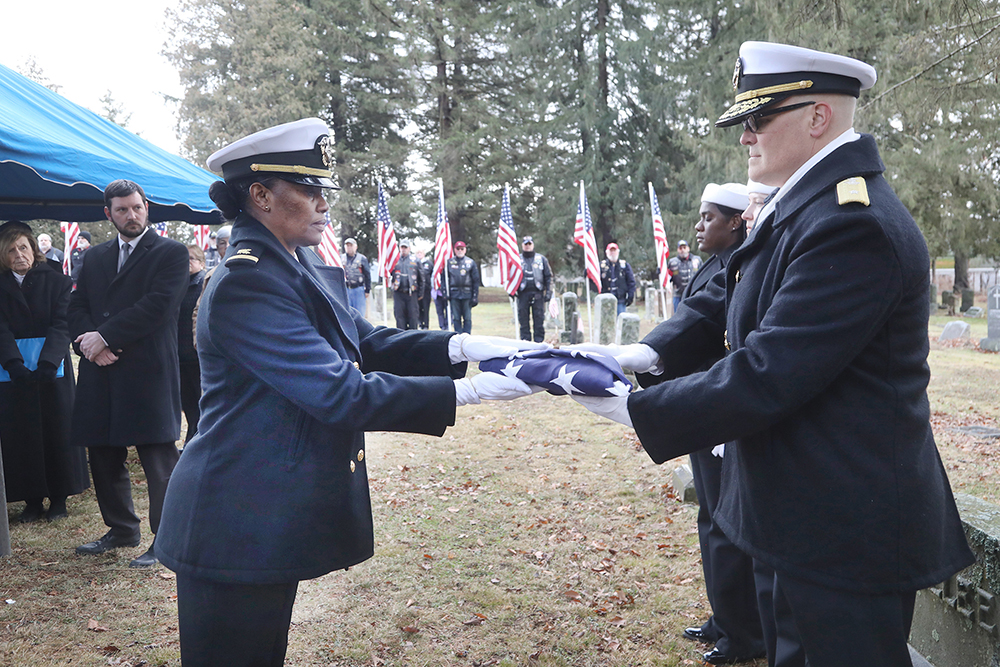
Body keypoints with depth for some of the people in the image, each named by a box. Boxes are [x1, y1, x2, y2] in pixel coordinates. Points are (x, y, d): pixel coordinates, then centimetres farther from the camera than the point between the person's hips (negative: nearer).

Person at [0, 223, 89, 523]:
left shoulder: (56, 281, 0)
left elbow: (61, 325, -9)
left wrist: (48, 362, -24)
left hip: (52, 369, -2)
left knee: (57, 430, 4)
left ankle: (58, 497, 16)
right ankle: (32, 499, 15)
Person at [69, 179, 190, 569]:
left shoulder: (171, 253, -2)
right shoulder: (94, 258, 18)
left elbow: (157, 306, -14)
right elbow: (77, 307, 12)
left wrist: (105, 337, -15)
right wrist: (90, 342, -8)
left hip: (149, 373, -6)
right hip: (102, 375, 7)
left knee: (159, 460, -3)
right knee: (103, 456, 15)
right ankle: (121, 529, 31)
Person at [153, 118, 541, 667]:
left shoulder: (306, 269, 7)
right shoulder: (245, 285, -23)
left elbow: (368, 344, 7)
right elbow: (342, 395, -27)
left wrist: (463, 346, -8)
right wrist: (468, 391, -25)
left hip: (276, 519, 9)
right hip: (238, 529, -9)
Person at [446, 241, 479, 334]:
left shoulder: (471, 262, 5)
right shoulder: (449, 262, 7)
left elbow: (476, 280, 4)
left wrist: (475, 296, -2)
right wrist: (446, 293, -3)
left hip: (467, 294, -1)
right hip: (454, 294, 1)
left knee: (467, 318, 1)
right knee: (456, 318, 3)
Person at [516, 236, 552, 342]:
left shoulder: (541, 259, 11)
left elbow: (548, 276, 10)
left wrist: (548, 292, 1)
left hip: (537, 293, 0)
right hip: (523, 293, 1)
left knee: (539, 317, -2)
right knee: (523, 317, -1)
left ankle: (539, 340, 3)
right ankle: (525, 340, 6)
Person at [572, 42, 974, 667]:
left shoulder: (853, 223, -25)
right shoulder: (805, 203, 8)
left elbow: (764, 380, -28)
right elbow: (726, 300, 8)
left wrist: (634, 409, -21)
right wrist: (652, 352, -9)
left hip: (848, 532, -10)